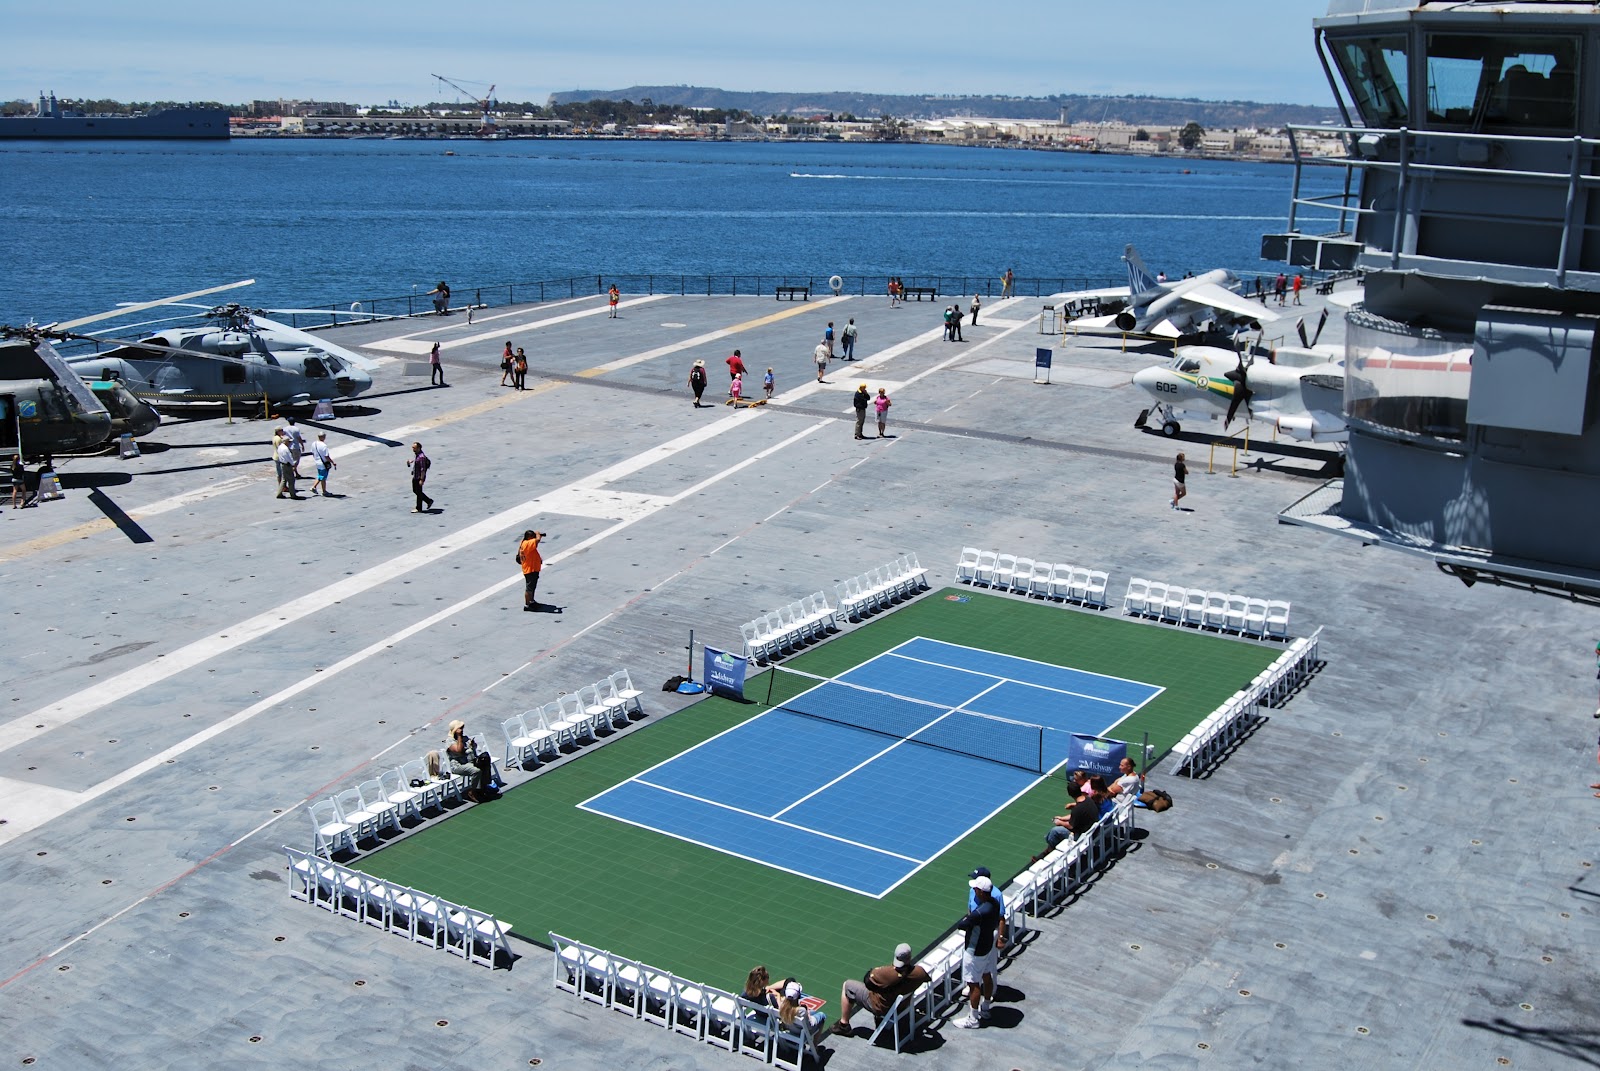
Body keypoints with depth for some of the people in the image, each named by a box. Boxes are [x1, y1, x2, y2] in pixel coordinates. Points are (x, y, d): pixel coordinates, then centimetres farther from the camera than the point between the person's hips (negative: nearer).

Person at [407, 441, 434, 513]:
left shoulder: (421, 457, -22)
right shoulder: (415, 455, 8)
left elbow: (423, 469, -24)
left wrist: (421, 479, -25)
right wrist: (408, 462, 0)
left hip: (419, 477, -10)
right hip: (415, 477, 10)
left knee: (418, 492, 0)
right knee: (415, 491, 17)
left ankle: (419, 509, 11)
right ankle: (429, 501, 29)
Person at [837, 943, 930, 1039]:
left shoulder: (886, 973, -37)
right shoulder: (918, 972, -26)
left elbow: (867, 981, -17)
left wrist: (873, 971, 1)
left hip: (880, 1008, -5)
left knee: (847, 985, 12)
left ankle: (844, 1025, 23)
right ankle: (880, 1017, 38)